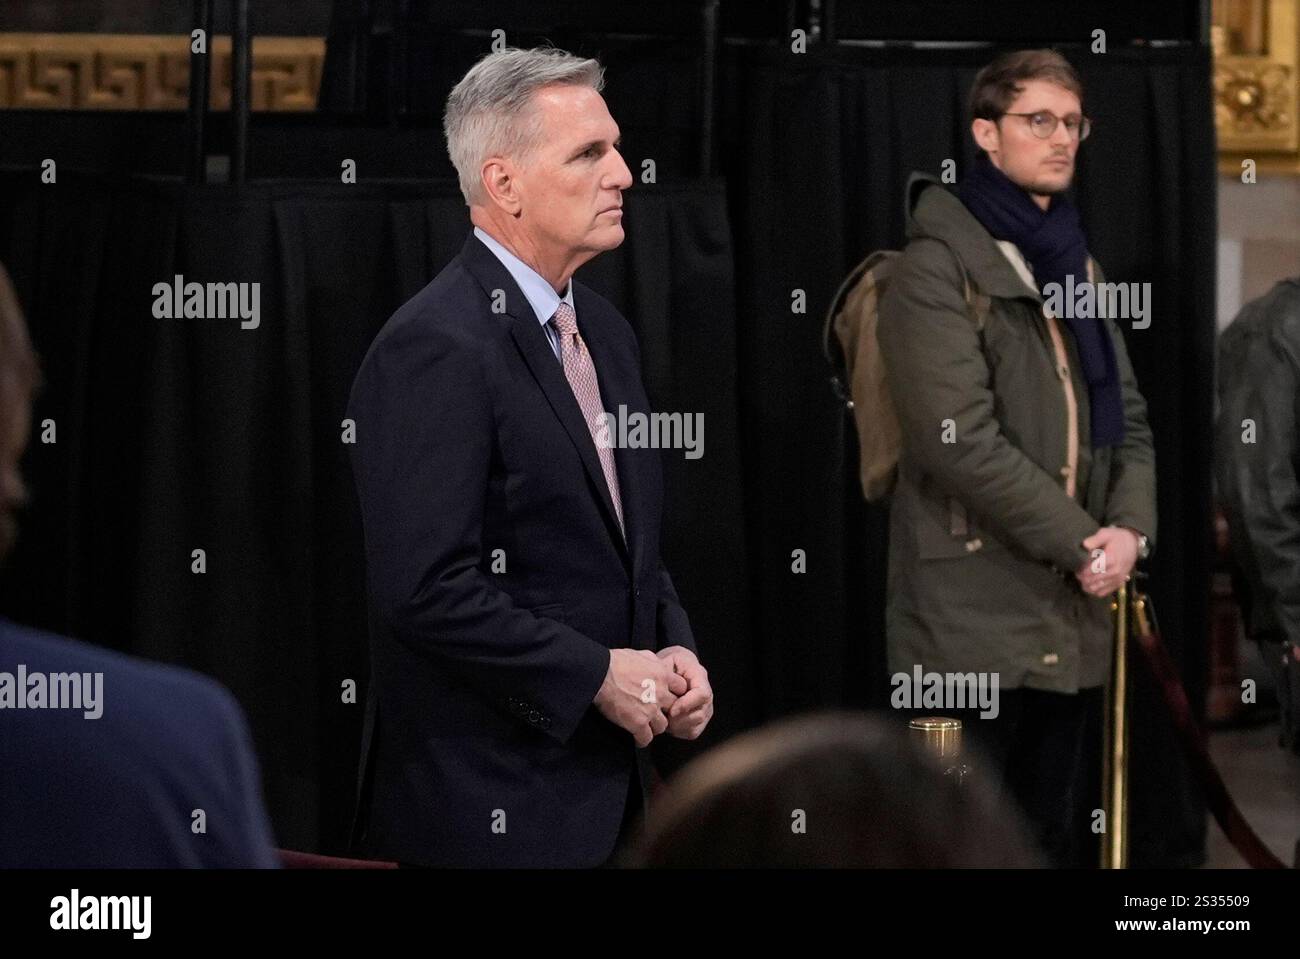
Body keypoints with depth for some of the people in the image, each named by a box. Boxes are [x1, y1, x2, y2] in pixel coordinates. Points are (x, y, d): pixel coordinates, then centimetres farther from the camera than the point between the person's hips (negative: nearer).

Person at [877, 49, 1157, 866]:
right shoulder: (939, 266, -7)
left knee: (1051, 835, 10)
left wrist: (1129, 529, -5)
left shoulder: (1073, 263, 17)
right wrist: (1080, 541, -14)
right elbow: (961, 439, -17)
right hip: (975, 614, -7)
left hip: (1073, 616, 7)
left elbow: (1128, 420, 15)